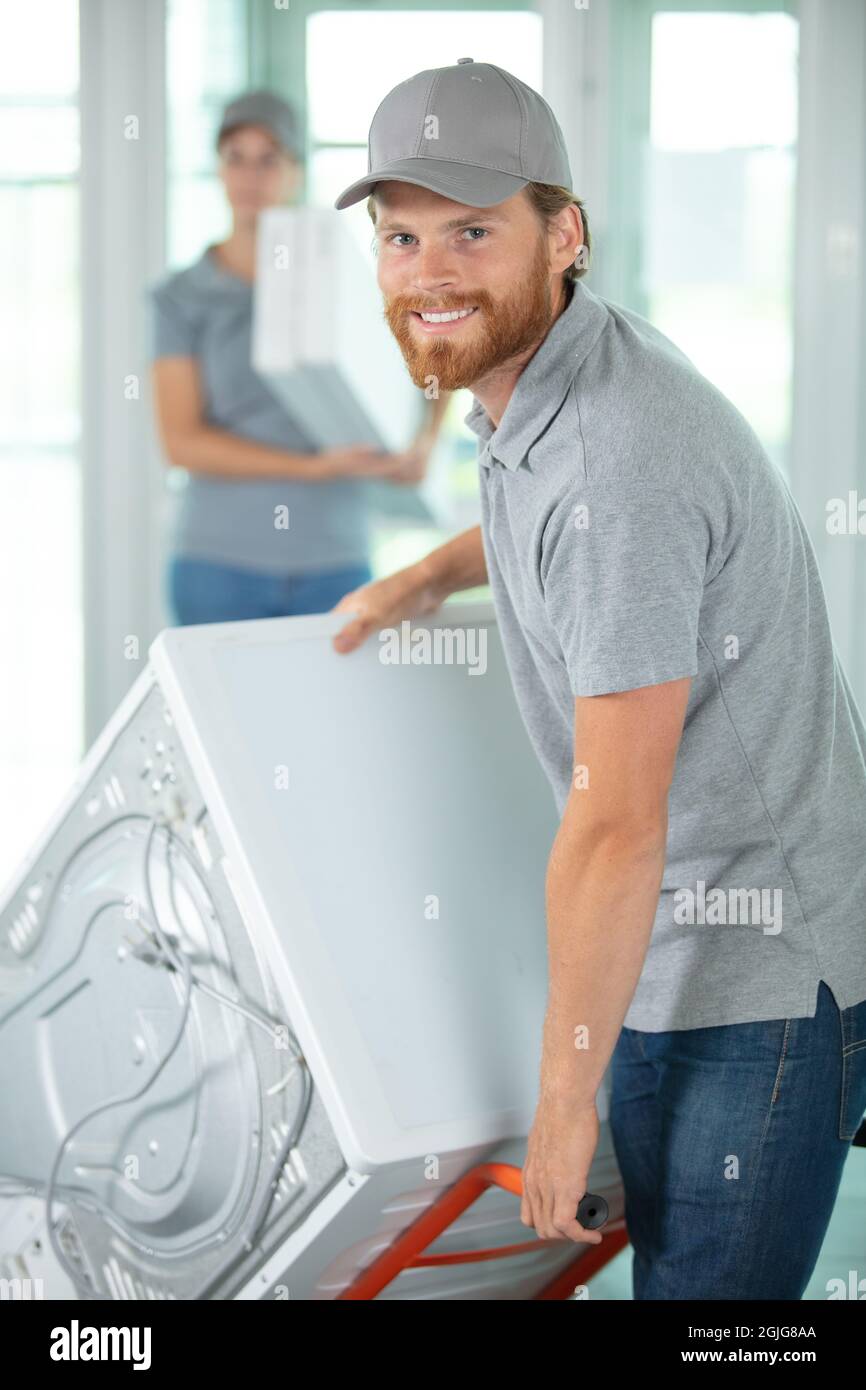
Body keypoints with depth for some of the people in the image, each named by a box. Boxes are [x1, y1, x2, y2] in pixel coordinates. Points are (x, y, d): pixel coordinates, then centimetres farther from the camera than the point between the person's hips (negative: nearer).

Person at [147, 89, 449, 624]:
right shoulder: (181, 299, 2)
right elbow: (181, 441, -7)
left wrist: (424, 440, -4)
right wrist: (312, 468, -18)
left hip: (334, 565, 1)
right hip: (221, 567, -1)